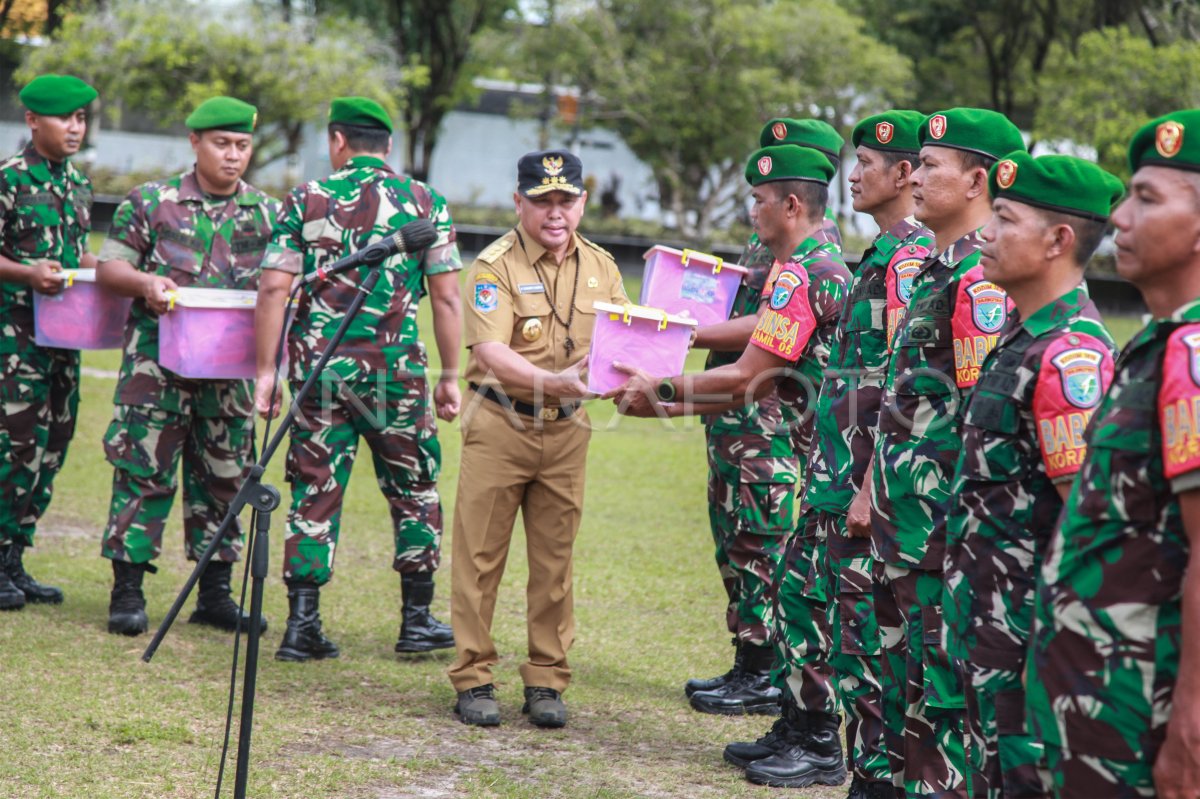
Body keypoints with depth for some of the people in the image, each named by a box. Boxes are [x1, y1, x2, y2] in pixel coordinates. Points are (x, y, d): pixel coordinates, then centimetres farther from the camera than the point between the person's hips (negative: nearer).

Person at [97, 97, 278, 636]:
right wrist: (144, 283, -18)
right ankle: (128, 591, 1)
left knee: (224, 473, 8)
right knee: (144, 467, -4)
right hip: (158, 357, -3)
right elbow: (109, 269, 2)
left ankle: (215, 592, 17)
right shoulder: (151, 202, 1)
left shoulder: (267, 214, 10)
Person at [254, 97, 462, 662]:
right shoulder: (424, 201, 2)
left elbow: (273, 289, -4)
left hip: (319, 366, 1)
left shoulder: (306, 200, 3)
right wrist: (451, 377, 5)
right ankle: (417, 620, 18)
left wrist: (266, 371, 0)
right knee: (414, 490, 13)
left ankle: (302, 625, 4)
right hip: (397, 370, -1)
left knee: (315, 493, 7)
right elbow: (446, 297, -1)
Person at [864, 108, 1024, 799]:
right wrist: (877, 492, 21)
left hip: (944, 521, -10)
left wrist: (960, 521, -20)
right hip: (904, 517, 10)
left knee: (944, 675, -4)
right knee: (902, 663, 16)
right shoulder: (939, 268, 15)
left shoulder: (980, 279, -17)